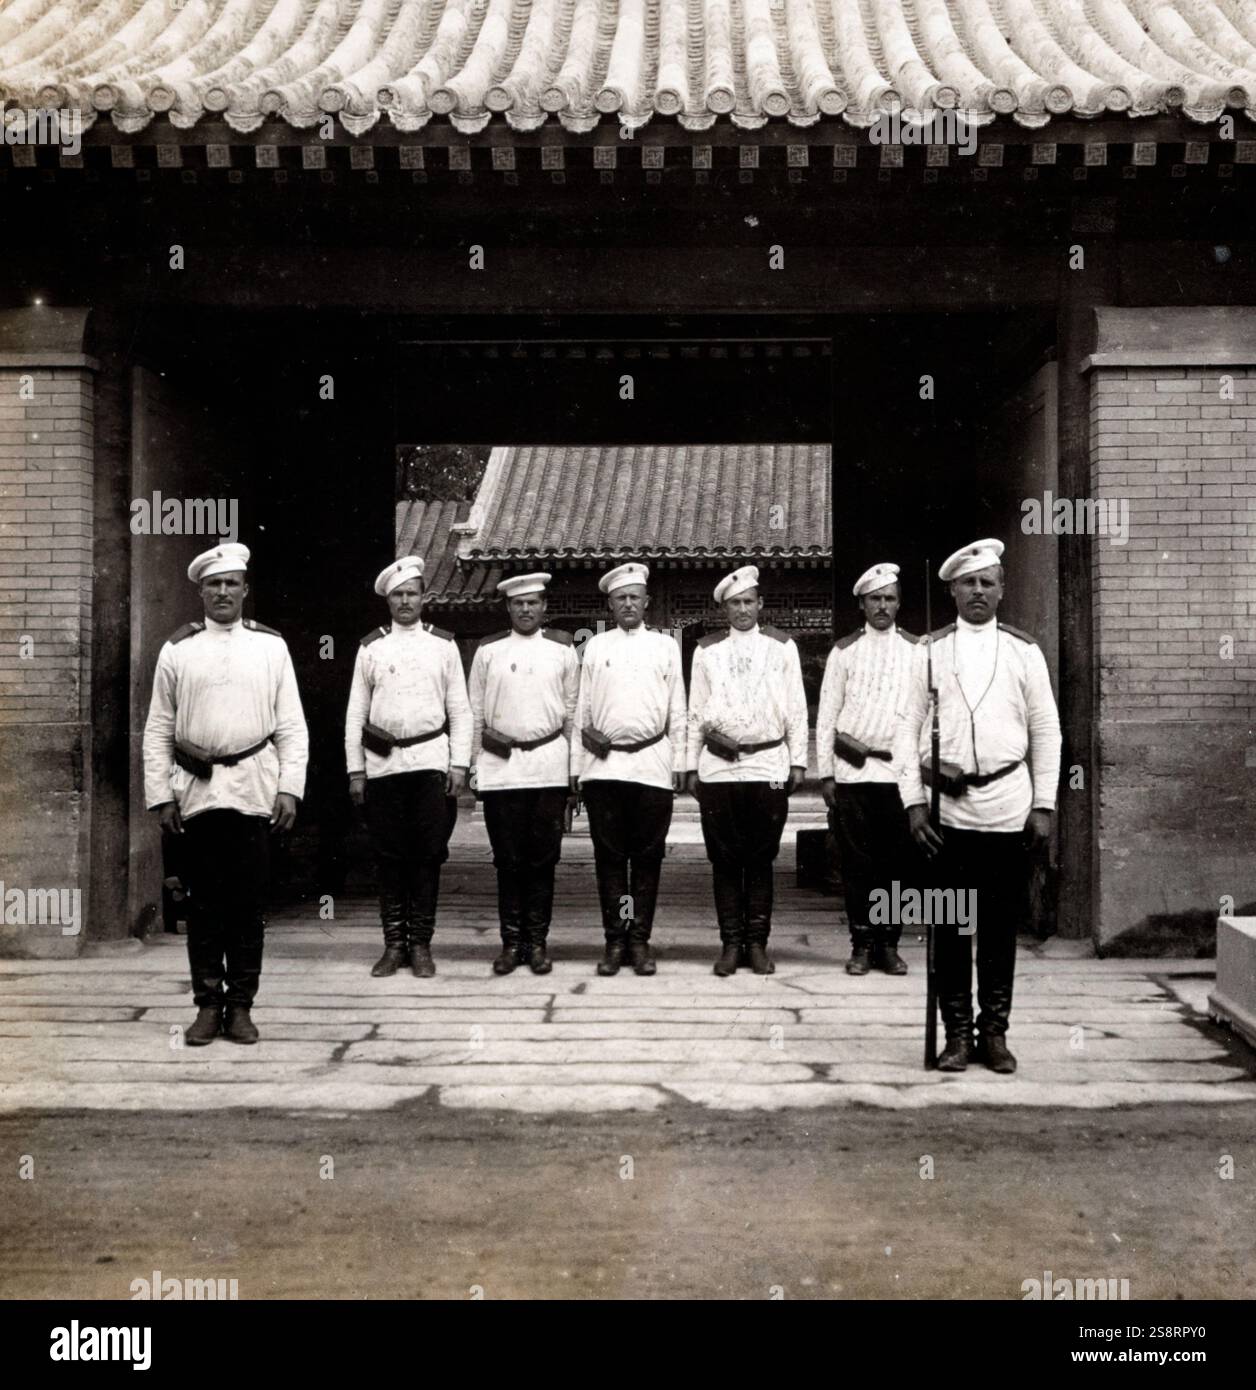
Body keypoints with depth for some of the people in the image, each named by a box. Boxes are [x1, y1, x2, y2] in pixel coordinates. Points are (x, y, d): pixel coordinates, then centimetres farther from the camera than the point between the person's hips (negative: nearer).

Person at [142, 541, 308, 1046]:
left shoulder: (271, 646, 7)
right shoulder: (176, 650, 7)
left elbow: (292, 726, 6)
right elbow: (158, 731, 8)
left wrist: (290, 788, -3)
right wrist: (160, 796, 1)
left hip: (254, 789, 0)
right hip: (196, 790, 0)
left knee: (249, 903, 2)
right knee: (203, 901, 4)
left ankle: (241, 1006, 12)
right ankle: (208, 1005, 13)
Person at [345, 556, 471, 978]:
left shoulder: (443, 645, 8)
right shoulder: (370, 647, 9)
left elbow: (460, 710, 7)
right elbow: (355, 713, 9)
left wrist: (459, 763, -1)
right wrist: (355, 770, 4)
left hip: (430, 761, 0)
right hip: (382, 764, 1)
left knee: (428, 854, -1)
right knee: (389, 855, 3)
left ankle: (421, 944, 8)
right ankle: (394, 944, 11)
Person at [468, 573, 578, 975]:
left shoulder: (562, 649, 7)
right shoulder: (488, 651, 7)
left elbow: (573, 710, 10)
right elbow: (475, 712, 11)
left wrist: (573, 762, 6)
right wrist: (476, 763, 7)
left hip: (548, 765, 0)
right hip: (499, 766, 0)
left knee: (542, 859, 2)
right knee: (508, 859, 3)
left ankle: (537, 942, 10)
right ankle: (511, 943, 10)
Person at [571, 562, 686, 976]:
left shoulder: (665, 646, 12)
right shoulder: (595, 646, 12)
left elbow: (677, 710, 11)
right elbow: (582, 708, 12)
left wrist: (679, 762, 5)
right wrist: (577, 765, 7)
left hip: (652, 764, 0)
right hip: (603, 764, 0)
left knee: (648, 856, 1)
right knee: (609, 856, 1)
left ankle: (639, 940, 7)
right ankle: (614, 941, 7)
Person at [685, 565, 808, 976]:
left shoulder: (782, 646, 8)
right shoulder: (707, 650, 10)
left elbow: (796, 708, 8)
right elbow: (695, 710, 11)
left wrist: (797, 761, 3)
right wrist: (691, 766, 7)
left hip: (768, 767, -1)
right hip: (718, 768, 1)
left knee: (760, 860, 3)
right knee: (724, 860, 3)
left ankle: (757, 943, 10)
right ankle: (731, 943, 9)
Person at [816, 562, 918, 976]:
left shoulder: (916, 651, 6)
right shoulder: (845, 651, 5)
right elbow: (826, 715, 5)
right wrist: (825, 774, 1)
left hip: (900, 772, 0)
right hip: (853, 771, 0)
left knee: (897, 863, 3)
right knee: (857, 863, 3)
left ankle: (888, 944, 14)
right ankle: (861, 944, 12)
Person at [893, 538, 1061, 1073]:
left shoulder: (1024, 652, 6)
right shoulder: (930, 652, 5)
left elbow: (1045, 732, 7)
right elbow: (908, 729, 4)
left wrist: (1044, 806, 1)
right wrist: (914, 802, -4)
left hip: (1009, 808, 0)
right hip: (949, 809, 0)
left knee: (1001, 924, 6)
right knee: (951, 925, 4)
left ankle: (994, 1032, 17)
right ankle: (957, 1033, 13)